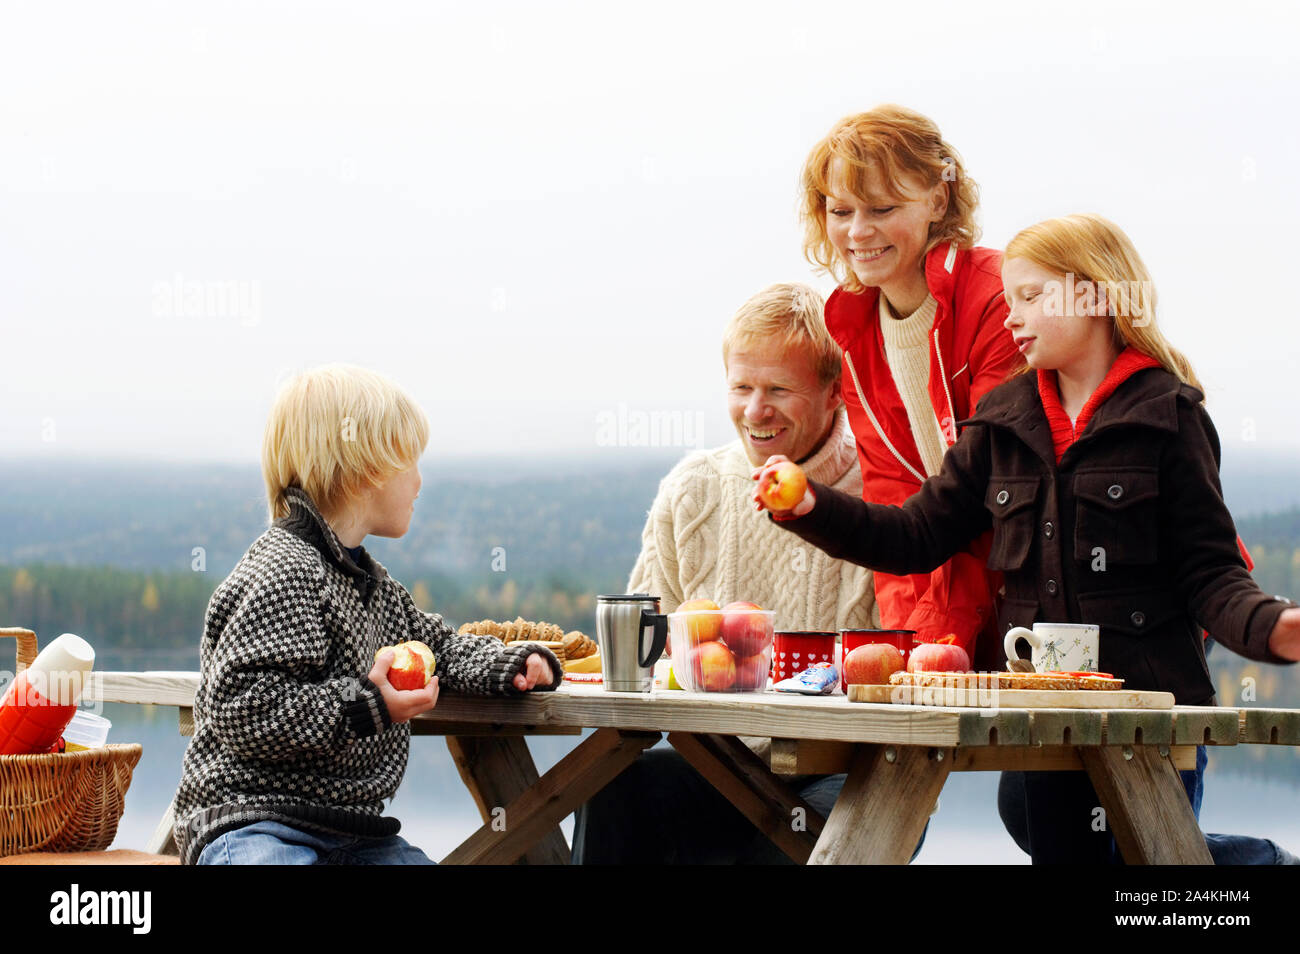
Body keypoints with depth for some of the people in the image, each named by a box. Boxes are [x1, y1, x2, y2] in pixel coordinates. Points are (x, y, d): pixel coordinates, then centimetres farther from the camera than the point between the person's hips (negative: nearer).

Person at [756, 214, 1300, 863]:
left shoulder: (1166, 414, -3)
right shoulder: (1005, 421, 11)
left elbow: (1209, 572, -6)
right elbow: (921, 535, 11)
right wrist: (812, 510, -3)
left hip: (1152, 703, -5)